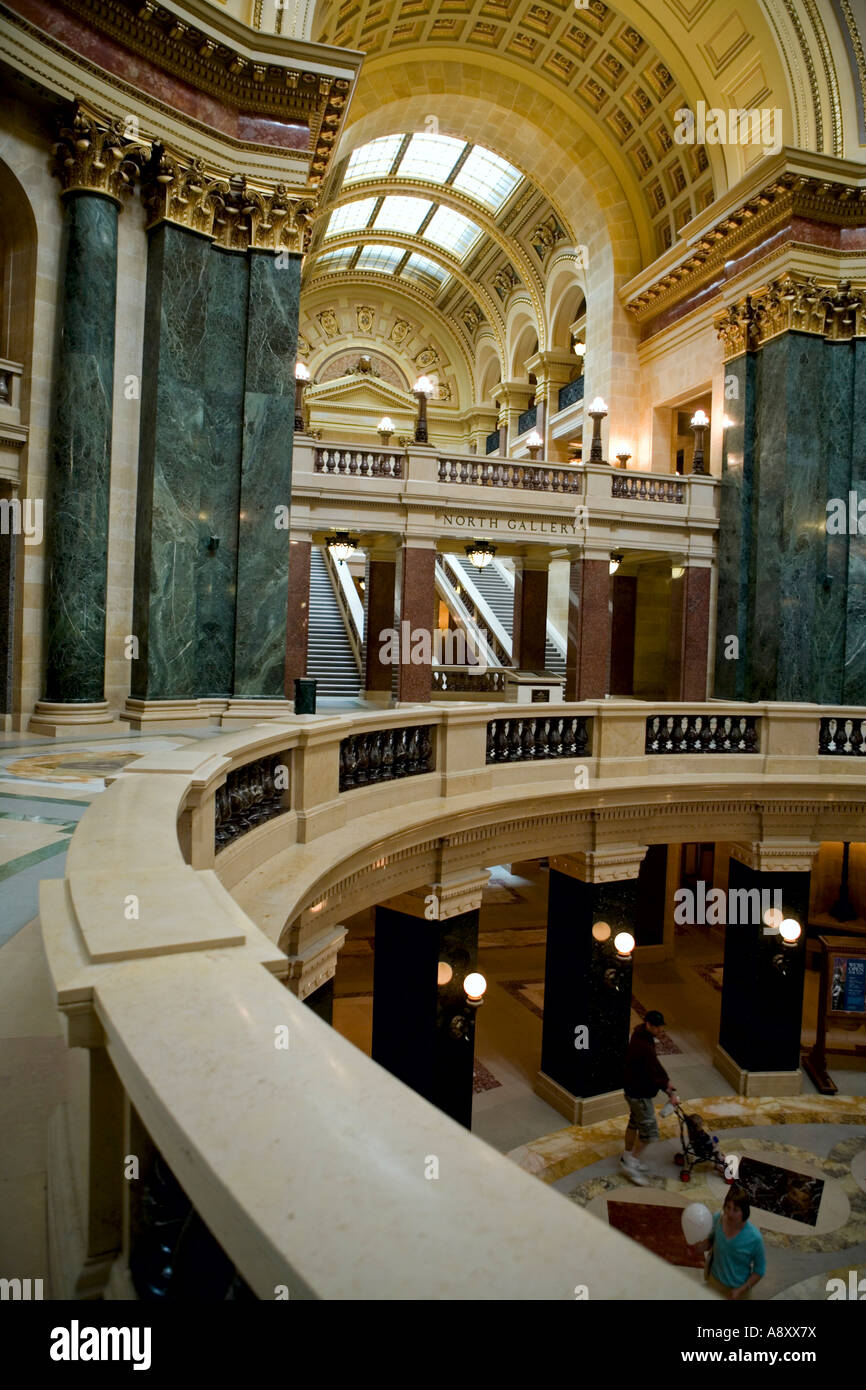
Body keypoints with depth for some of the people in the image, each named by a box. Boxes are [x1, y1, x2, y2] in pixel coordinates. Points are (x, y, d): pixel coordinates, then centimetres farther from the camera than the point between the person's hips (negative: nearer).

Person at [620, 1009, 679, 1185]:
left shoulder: (642, 1035, 2)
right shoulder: (643, 1045, -30)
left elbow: (655, 1064, 10)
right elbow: (654, 1072, -25)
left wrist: (667, 1081, 5)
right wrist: (671, 1093, -14)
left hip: (634, 1089, 10)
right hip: (639, 1092, -10)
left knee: (635, 1123, 22)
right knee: (650, 1129, -2)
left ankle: (627, 1157, 37)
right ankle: (631, 1163, 8)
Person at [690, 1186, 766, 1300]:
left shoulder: (754, 1238, -30)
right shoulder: (717, 1218, -21)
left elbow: (760, 1269, -14)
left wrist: (741, 1290, -16)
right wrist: (702, 1246, -20)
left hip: (737, 1288, -3)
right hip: (714, 1279, 3)